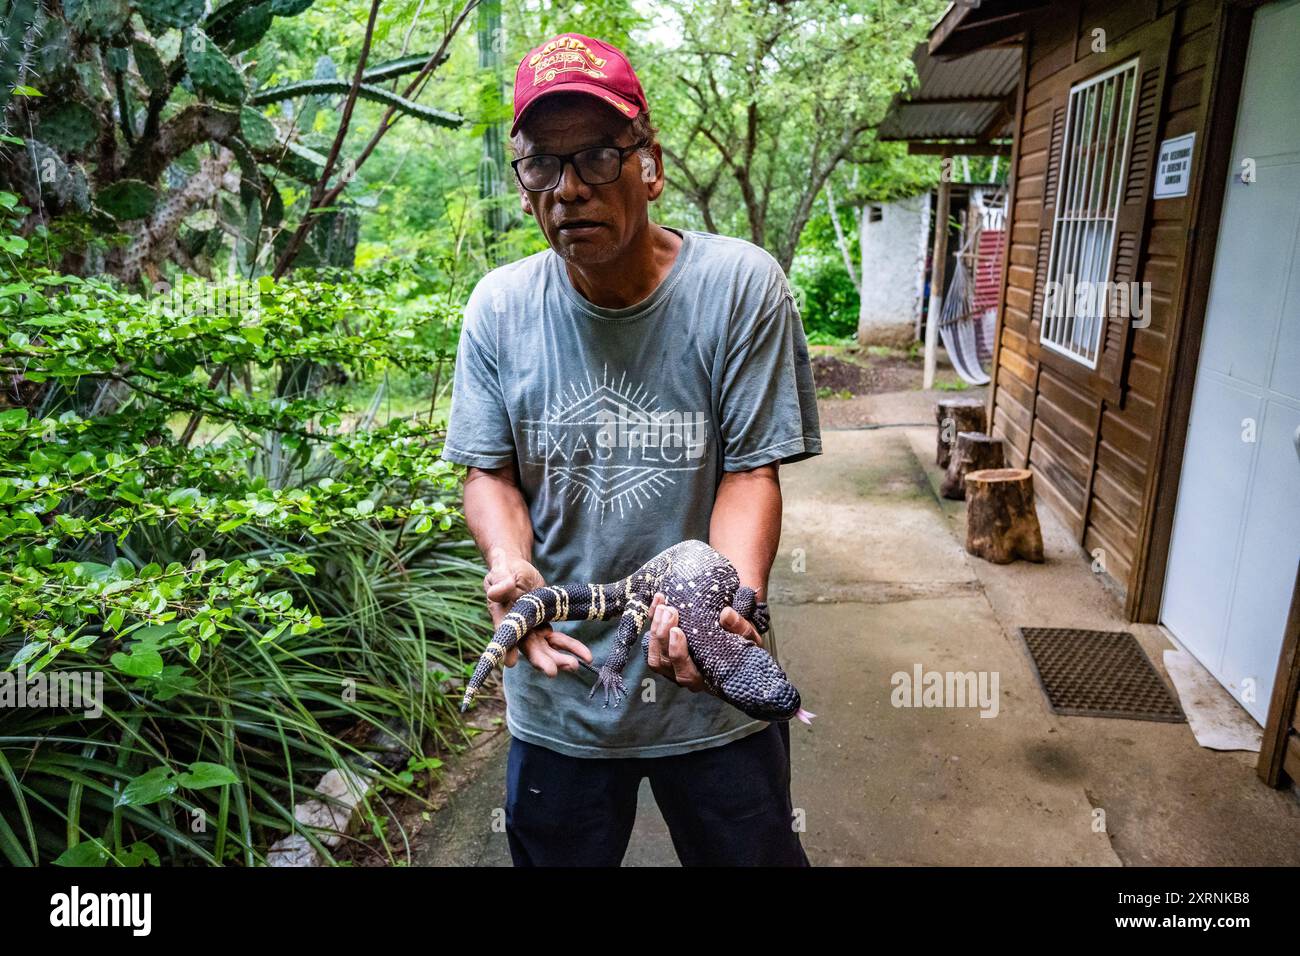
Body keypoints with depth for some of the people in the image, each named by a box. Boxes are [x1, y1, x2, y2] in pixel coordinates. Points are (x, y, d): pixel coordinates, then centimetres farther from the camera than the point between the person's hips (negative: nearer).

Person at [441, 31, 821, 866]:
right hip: (557, 689, 3)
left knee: (753, 852, 20)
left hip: (715, 692, -2)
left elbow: (751, 472, -12)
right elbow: (491, 472, 0)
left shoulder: (742, 287, -13)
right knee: (553, 853, 25)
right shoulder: (499, 308, -5)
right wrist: (509, 564, -20)